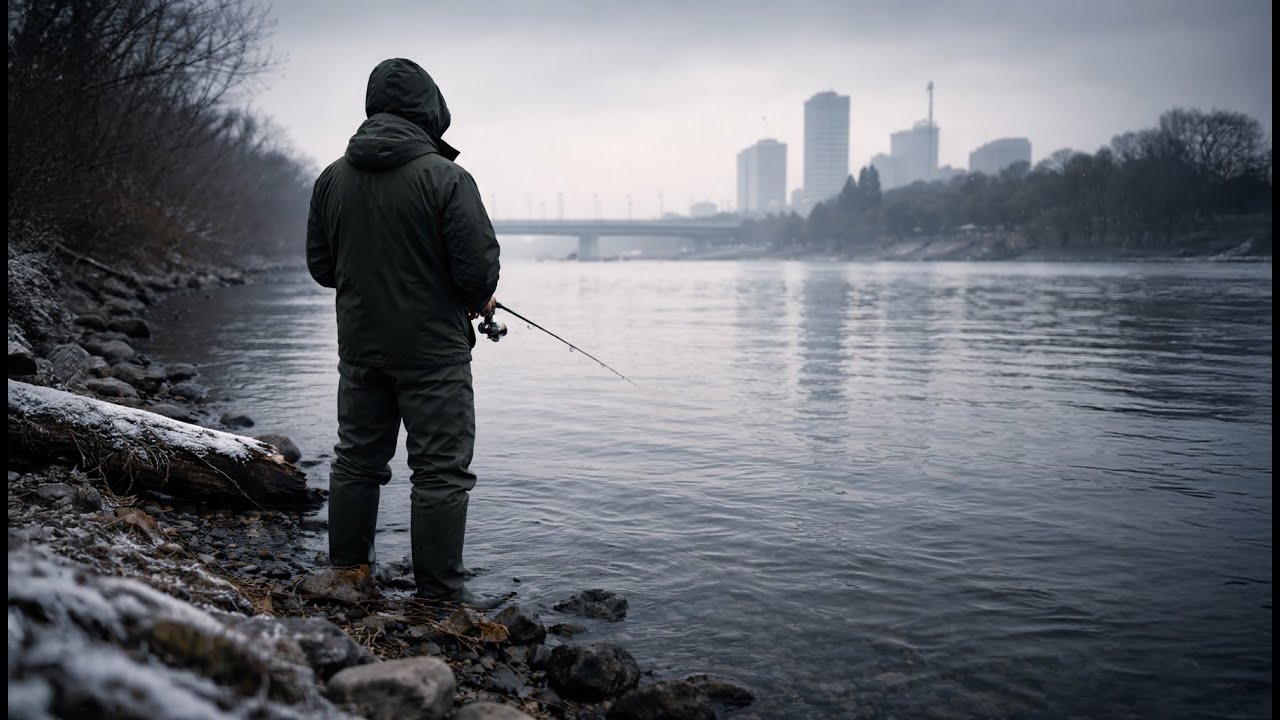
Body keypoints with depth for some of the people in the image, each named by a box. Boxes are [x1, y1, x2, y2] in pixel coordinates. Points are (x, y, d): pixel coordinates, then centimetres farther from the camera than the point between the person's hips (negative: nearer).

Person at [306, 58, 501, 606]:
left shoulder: (332, 178, 4)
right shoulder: (445, 177, -14)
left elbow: (320, 265, 9)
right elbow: (478, 265, -16)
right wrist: (479, 301, 5)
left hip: (359, 349, 6)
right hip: (433, 350, -6)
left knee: (357, 458, 18)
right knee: (442, 469, 1)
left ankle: (348, 570, 29)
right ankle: (439, 593, 6)